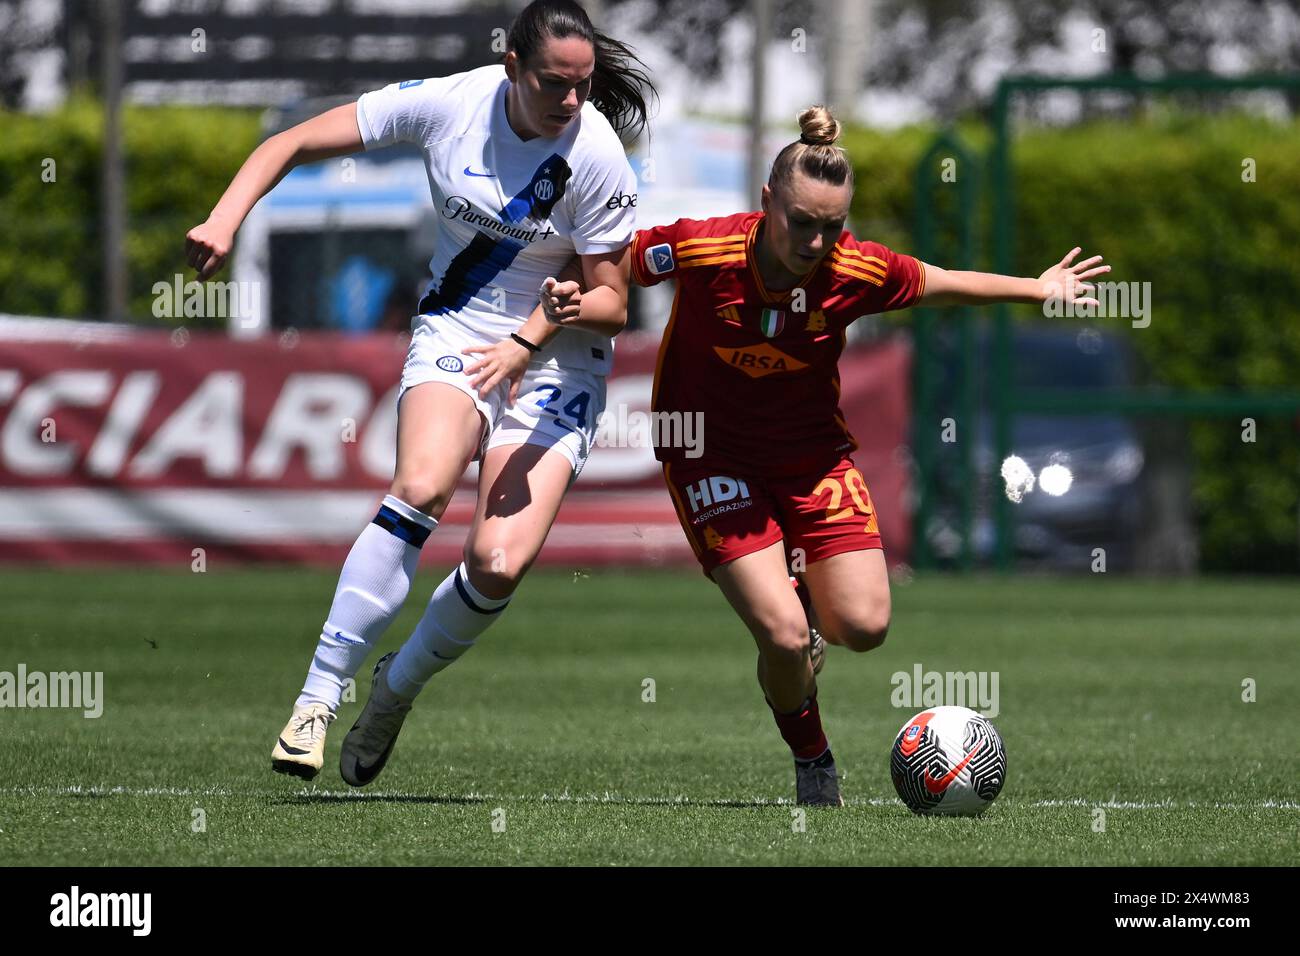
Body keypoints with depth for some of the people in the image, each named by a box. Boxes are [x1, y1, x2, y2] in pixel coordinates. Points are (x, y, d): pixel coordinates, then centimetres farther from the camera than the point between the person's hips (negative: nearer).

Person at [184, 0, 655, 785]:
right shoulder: (449, 104, -11)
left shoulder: (596, 156, -15)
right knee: (422, 486, -31)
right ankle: (318, 698, -25)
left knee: (501, 564, -19)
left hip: (556, 365, -1)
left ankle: (397, 688, 12)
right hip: (454, 332, 1)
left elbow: (613, 304, -7)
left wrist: (552, 321, -28)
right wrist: (226, 219, -18)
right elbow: (295, 144, -4)